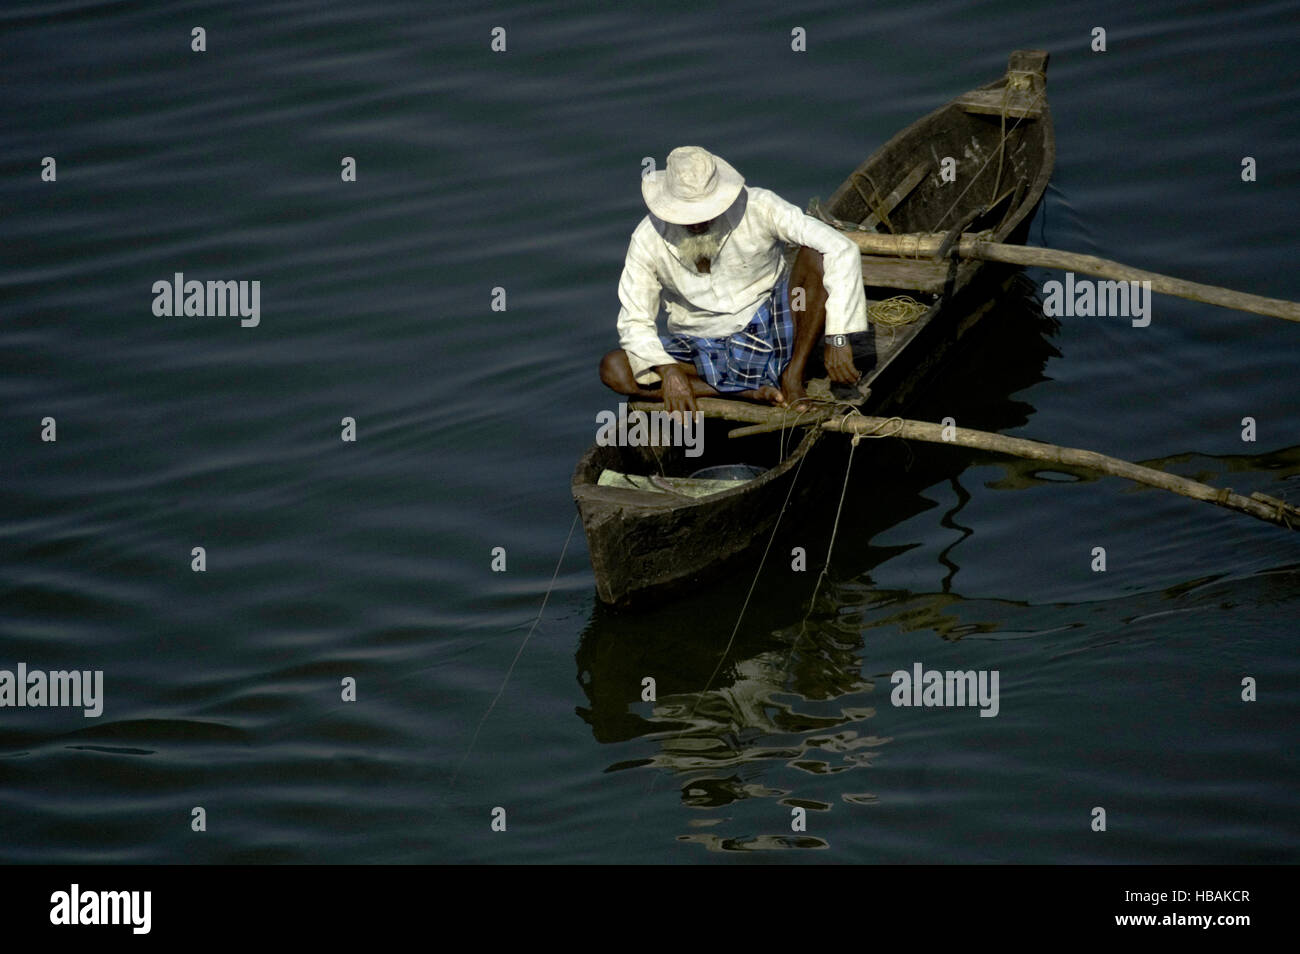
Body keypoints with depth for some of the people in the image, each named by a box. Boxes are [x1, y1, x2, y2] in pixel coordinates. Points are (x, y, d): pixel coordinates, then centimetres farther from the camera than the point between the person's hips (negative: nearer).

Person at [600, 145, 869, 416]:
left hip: (770, 330, -2)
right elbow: (635, 322, -10)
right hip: (704, 351, 2)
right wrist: (668, 371, -31)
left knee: (818, 255, -26)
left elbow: (841, 249, -24)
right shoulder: (648, 239, -15)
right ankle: (748, 392, -20)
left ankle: (793, 378, -15)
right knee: (613, 369, -24)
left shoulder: (758, 208, -20)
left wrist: (836, 339, -29)